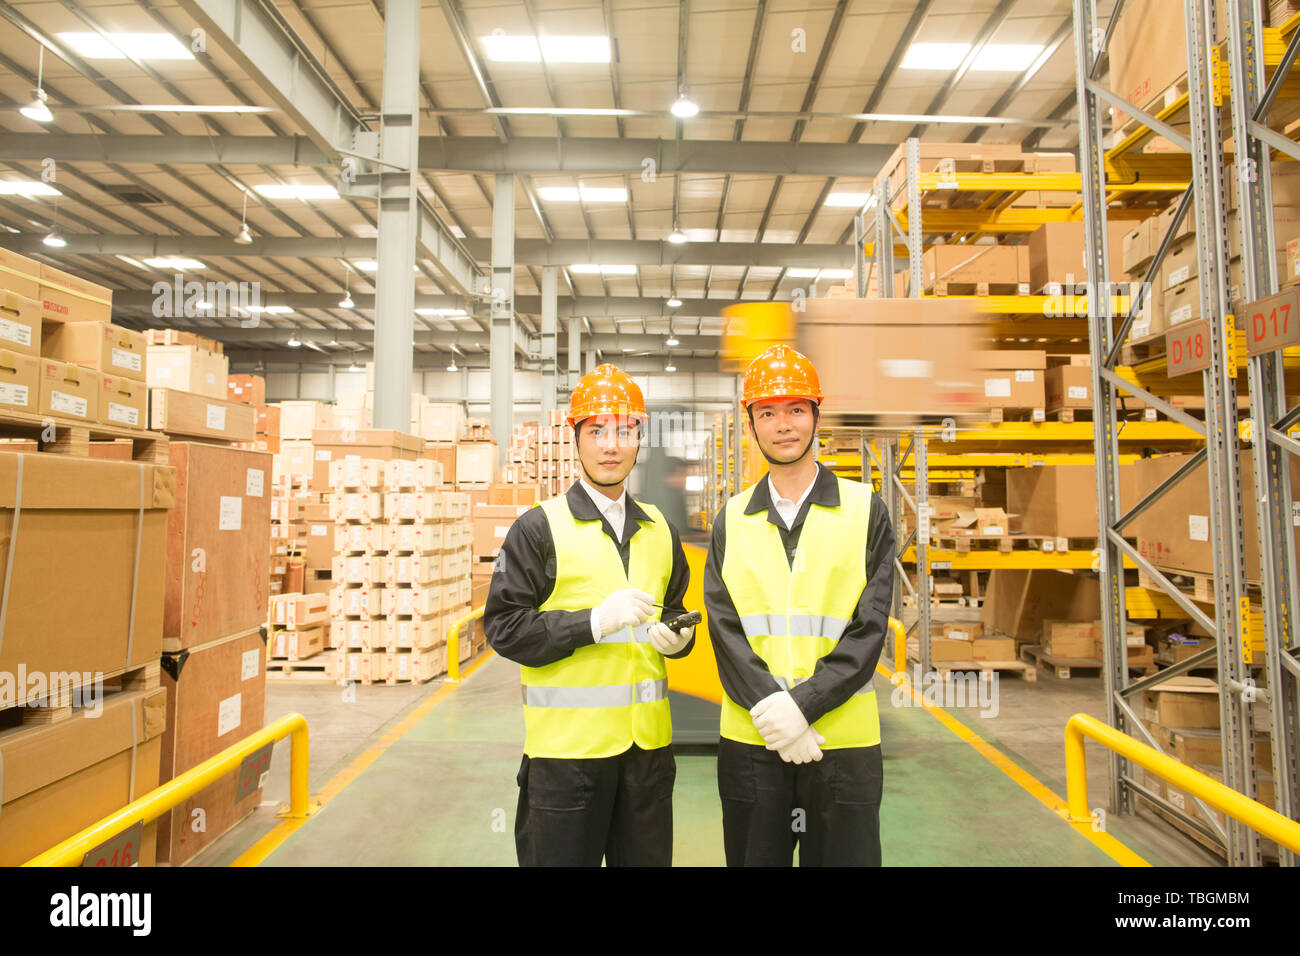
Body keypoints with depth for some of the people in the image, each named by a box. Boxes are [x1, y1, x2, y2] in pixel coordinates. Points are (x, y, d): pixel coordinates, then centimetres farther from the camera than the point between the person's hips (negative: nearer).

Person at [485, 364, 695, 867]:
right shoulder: (540, 527, -5)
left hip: (648, 741, 5)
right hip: (566, 743, -4)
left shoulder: (659, 530, 12)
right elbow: (503, 627, -9)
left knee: (646, 858, 15)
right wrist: (593, 622, -21)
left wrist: (677, 636, 0)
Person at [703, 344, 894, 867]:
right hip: (748, 742, 2)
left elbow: (869, 629, -6)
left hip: (843, 744, -1)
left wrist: (802, 706, -15)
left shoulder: (865, 511, 1)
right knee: (753, 856, 13)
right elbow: (724, 629, -2)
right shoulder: (732, 520, 6)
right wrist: (768, 709, -15)